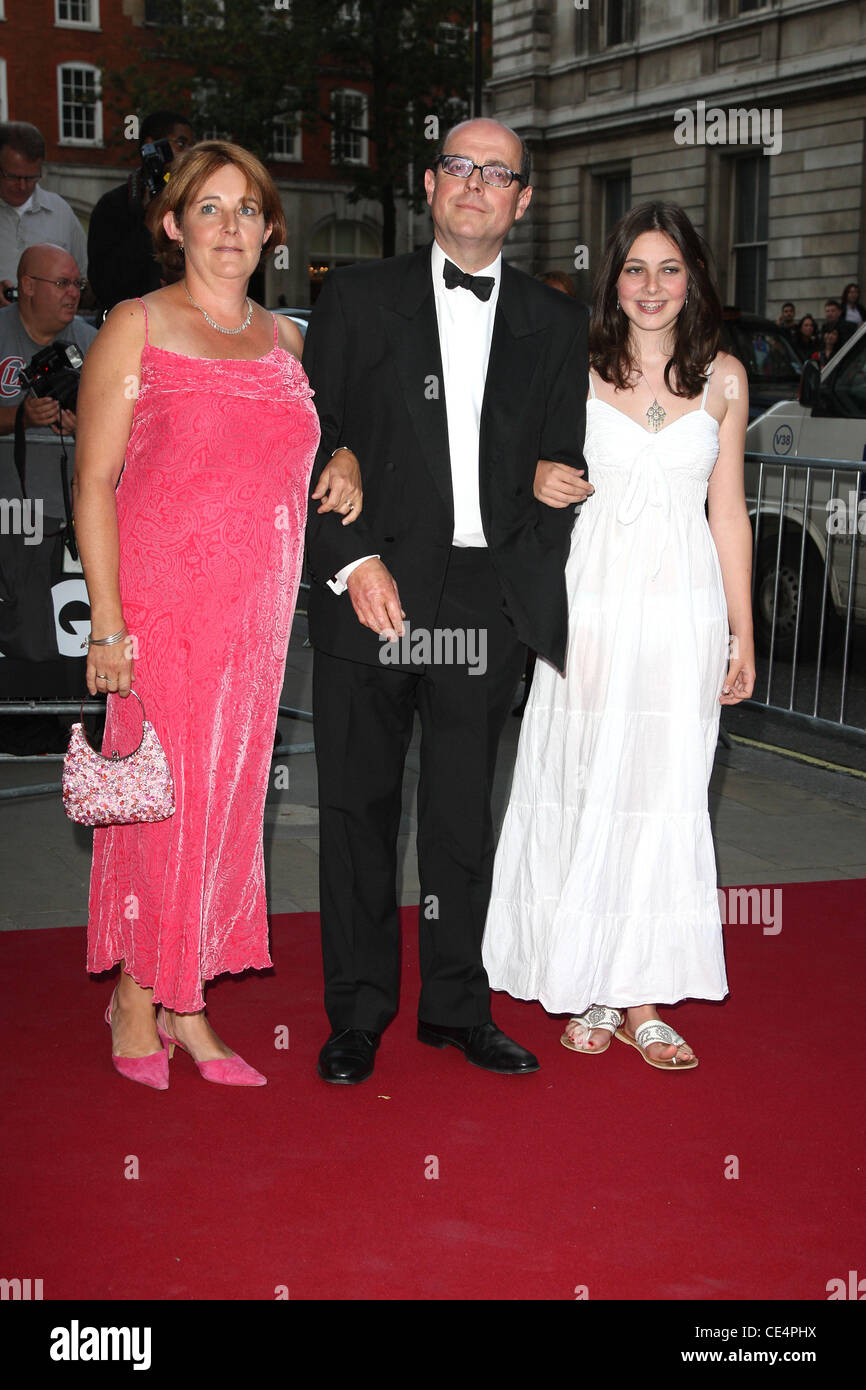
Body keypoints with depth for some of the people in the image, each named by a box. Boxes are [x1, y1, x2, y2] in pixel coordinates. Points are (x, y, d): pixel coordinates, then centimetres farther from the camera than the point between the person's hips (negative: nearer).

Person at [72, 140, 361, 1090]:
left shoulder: (284, 339, 13)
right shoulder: (136, 327, -2)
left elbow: (328, 428, 28)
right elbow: (93, 483, -6)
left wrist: (345, 460, 3)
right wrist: (108, 622, -13)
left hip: (256, 610, 5)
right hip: (160, 601, -5)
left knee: (227, 795, 8)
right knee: (159, 794, -1)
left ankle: (184, 1002, 20)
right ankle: (140, 996, 18)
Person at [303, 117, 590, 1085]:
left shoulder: (555, 323, 11)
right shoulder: (357, 298, 5)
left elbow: (562, 461, 14)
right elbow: (309, 441, 0)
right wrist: (351, 561, -10)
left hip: (486, 600, 2)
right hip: (370, 594, -1)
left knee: (463, 814, 10)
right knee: (359, 807, 5)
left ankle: (456, 1006, 24)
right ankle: (357, 1014, 18)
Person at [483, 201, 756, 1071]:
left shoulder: (723, 378, 7)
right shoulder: (576, 370, 2)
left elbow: (727, 512, 9)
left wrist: (742, 635, 8)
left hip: (683, 607, 2)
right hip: (594, 600, -1)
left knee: (664, 795, 4)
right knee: (584, 791, 2)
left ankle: (640, 996, 14)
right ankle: (588, 988, 16)